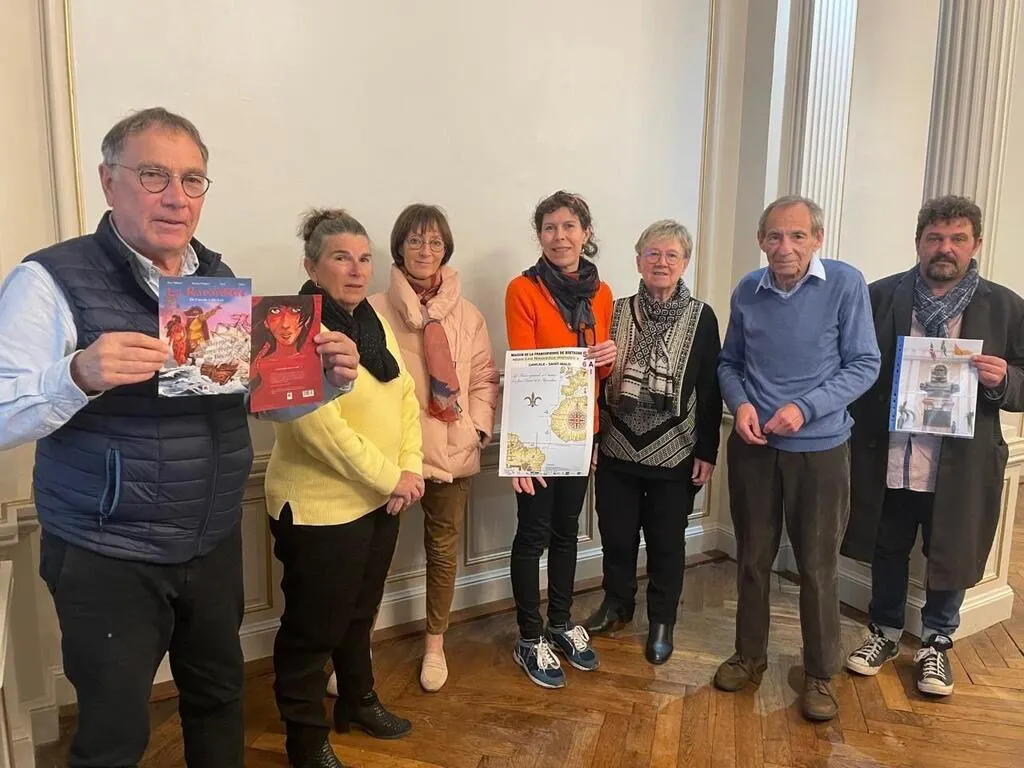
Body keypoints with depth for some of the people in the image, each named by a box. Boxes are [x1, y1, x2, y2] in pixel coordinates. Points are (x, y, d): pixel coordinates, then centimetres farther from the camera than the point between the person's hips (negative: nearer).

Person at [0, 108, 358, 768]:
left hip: (216, 543, 5)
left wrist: (326, 376, -10)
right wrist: (80, 375, -34)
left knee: (219, 696, 21)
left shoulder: (222, 281, 5)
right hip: (106, 558, -5)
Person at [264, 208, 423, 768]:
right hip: (319, 507, -8)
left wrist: (410, 467, -7)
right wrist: (390, 476, -19)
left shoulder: (373, 320, 7)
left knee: (360, 613, 24)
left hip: (378, 501, 8)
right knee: (313, 627, 9)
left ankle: (358, 701, 45)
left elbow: (405, 395, 6)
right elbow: (319, 426, -26)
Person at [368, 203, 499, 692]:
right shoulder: (376, 311, -4)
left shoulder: (468, 315, 6)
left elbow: (484, 378, 8)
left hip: (452, 450, 3)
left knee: (443, 549, 14)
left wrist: (478, 428, -4)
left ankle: (435, 645, 33)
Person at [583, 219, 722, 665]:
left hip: (674, 453, -2)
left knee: (667, 542, 10)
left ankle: (661, 621, 30)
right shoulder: (616, 312, 2)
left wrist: (707, 452, -4)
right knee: (616, 535, 13)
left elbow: (711, 390, -2)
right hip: (617, 449, 2)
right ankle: (616, 604, 36)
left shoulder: (701, 318, -3)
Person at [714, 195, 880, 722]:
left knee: (817, 565, 9)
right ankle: (750, 655, 33)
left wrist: (805, 408, -20)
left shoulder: (846, 284, -11)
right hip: (752, 446, 3)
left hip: (819, 448, -3)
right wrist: (740, 403, -11)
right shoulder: (748, 290, -1)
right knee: (752, 557, 14)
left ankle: (820, 674, 27)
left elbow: (864, 364, -9)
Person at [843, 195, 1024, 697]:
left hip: (961, 466, 0)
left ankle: (935, 646, 37)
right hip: (887, 459, 1)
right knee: (887, 552, 17)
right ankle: (884, 632, 39)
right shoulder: (881, 296, -1)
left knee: (950, 559, 14)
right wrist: (862, 428, -12)